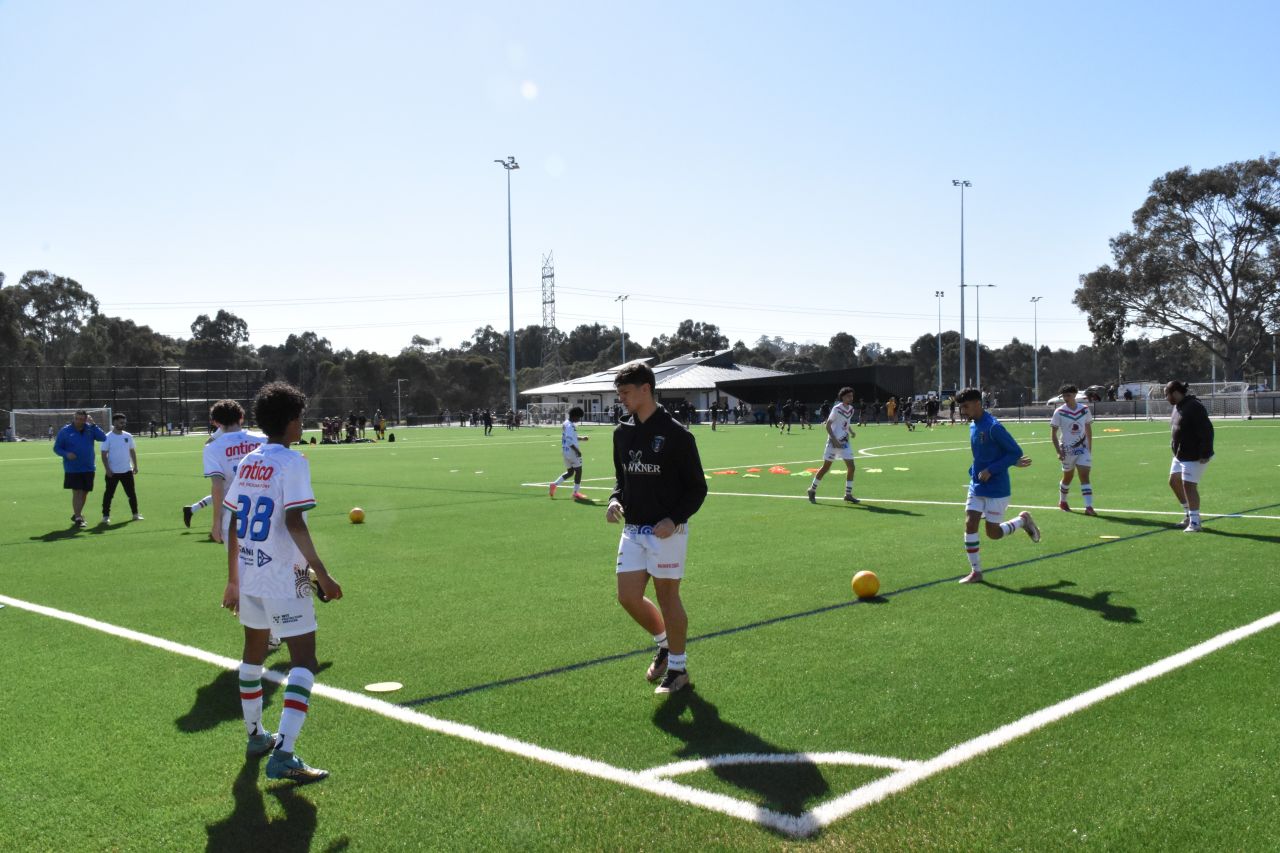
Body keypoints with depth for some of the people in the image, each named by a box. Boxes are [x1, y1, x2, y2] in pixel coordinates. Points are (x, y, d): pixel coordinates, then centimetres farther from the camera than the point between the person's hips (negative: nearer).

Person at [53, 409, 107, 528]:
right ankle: (78, 518, -4)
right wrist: (66, 454, -19)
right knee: (77, 492, -9)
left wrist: (93, 424, -18)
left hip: (89, 468, 3)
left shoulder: (90, 429, 1)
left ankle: (77, 514, 32)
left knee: (84, 493, 12)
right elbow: (56, 448, 1)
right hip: (72, 469, -3)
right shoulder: (65, 431, -4)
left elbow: (103, 438, -13)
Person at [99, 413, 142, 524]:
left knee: (132, 493, 7)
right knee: (108, 494, 1)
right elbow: (104, 455, -8)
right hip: (113, 472, -4)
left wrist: (135, 465, 7)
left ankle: (135, 514, 15)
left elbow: (132, 451, 13)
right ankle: (106, 516, 8)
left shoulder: (128, 436, 5)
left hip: (127, 470, 4)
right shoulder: (108, 437, -8)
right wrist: (107, 469, -14)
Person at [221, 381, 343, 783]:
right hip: (285, 580, -8)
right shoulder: (292, 463, -12)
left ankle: (256, 735, 37)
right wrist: (322, 574, -20)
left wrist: (233, 580, 18)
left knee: (253, 654, 22)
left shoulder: (247, 462, 8)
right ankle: (283, 755, -13)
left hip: (248, 576, 8)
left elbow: (233, 526, 11)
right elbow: (294, 522, -21)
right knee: (303, 661, -4)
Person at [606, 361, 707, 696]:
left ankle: (678, 668, 19)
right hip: (633, 530, 6)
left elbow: (697, 487, -8)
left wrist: (674, 519, -20)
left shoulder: (676, 434, -11)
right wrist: (616, 500, -2)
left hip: (666, 531, -6)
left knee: (667, 597, 2)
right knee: (628, 597, 4)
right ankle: (665, 643, 31)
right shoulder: (622, 433, 8)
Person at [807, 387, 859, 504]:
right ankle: (812, 490, 15)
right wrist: (834, 440, -20)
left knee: (851, 467, -2)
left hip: (845, 442, 6)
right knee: (826, 467, 0)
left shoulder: (851, 409, 7)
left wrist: (851, 432, 3)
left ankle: (848, 494, 7)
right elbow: (827, 425, -13)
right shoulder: (837, 409, -14)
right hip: (834, 442, -6)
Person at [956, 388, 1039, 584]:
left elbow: (1016, 452, -18)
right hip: (977, 486, 7)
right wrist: (1013, 462, 7)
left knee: (993, 533, 2)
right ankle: (975, 571, 6)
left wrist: (991, 470, -22)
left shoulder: (993, 427, -19)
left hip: (996, 489, -7)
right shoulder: (973, 426, 7)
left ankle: (1023, 520, 27)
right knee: (970, 524, -2)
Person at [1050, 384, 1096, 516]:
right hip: (1067, 449, -1)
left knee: (1085, 476, -10)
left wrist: (1089, 447, 9)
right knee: (1068, 477, 13)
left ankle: (1089, 507, -15)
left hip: (1083, 448, 1)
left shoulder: (1084, 409, -1)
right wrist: (1059, 451, -12)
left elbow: (1088, 428, 11)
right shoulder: (1059, 412, -9)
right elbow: (1053, 433, -5)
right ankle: (1062, 502, 37)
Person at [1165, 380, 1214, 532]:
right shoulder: (1177, 407, 10)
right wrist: (1174, 443, 17)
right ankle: (1188, 514, 28)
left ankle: (1194, 522, -1)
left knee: (1189, 485, -9)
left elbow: (1206, 430, -23)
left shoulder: (1194, 407, -20)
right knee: (1174, 481, 14)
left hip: (1194, 456, -10)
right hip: (1180, 454, 10)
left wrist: (1204, 454, -24)